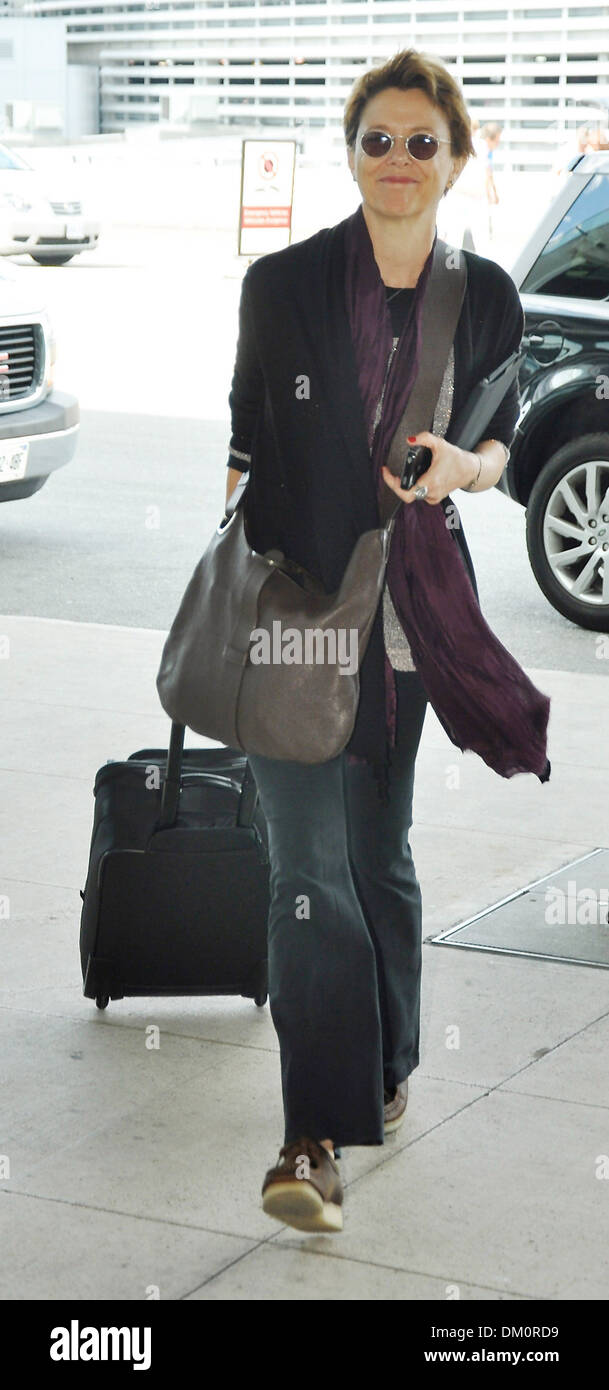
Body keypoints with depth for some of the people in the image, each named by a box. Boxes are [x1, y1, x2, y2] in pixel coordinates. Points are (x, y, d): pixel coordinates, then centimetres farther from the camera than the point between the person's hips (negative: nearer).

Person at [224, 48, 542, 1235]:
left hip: (407, 612, 2)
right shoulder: (282, 284, -3)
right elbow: (246, 437, 5)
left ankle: (386, 1065, 37)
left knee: (379, 855, 15)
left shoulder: (486, 296, 3)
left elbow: (502, 438, 14)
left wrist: (464, 464, -9)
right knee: (311, 869, -9)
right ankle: (317, 1139, -9)